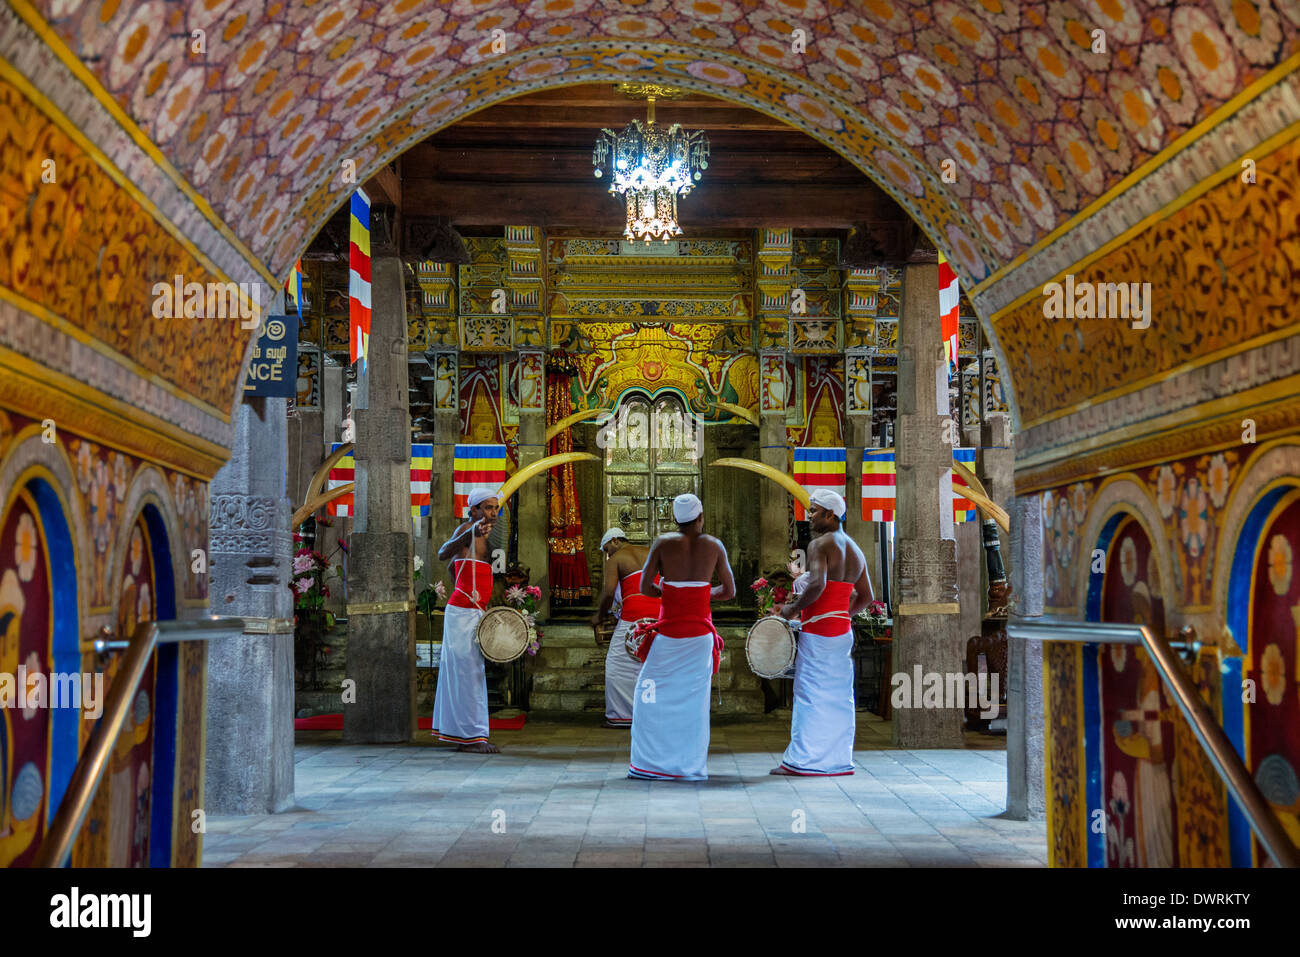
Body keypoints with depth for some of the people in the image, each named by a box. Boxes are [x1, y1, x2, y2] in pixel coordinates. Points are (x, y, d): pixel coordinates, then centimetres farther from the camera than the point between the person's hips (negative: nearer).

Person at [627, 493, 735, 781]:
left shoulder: (663, 543, -3)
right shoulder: (714, 546, 2)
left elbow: (644, 588, -6)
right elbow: (729, 591, 6)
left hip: (669, 631, -2)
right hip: (700, 631, 2)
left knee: (652, 696, 10)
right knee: (694, 699, 8)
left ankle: (650, 763, 10)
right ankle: (691, 766, 11)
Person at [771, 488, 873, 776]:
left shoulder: (819, 545, -11)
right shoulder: (855, 550, 15)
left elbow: (817, 585, -25)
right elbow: (866, 596, 17)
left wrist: (793, 608, -13)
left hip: (818, 630, -8)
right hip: (843, 631, 8)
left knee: (810, 695, -4)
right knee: (838, 696, 10)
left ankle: (802, 760, -1)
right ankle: (839, 760, 12)